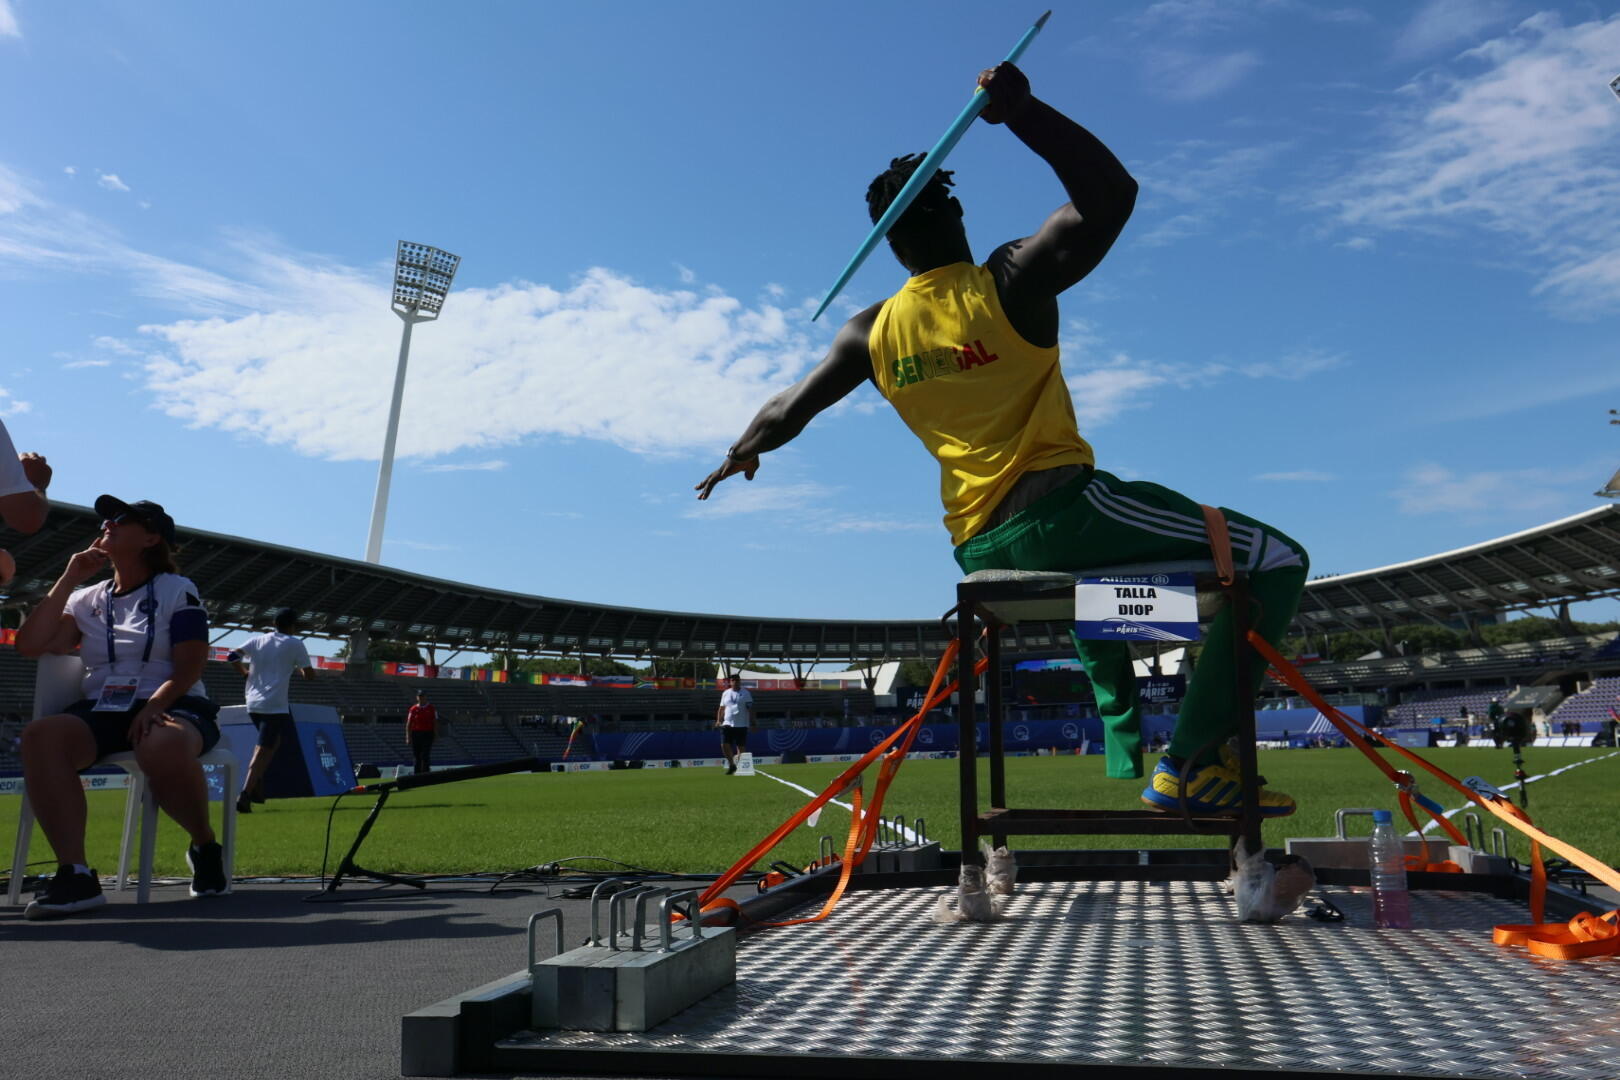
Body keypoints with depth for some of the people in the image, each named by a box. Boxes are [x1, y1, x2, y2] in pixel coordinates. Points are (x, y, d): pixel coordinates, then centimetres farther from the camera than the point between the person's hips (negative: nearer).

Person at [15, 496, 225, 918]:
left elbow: (189, 667, -5)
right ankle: (74, 874, -32)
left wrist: (153, 705, -23)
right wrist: (69, 580, 5)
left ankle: (205, 848, -12)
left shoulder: (177, 590, 4)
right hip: (101, 709, 4)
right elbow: (30, 644, 5)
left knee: (162, 745, -41)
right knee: (40, 735, -29)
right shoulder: (87, 599, 18)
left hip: (171, 706, -4)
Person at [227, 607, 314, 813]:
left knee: (273, 741, 24)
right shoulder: (294, 644, -1)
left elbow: (233, 655, 0)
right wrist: (297, 670, 21)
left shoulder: (257, 640, 10)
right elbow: (310, 674, 1)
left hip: (253, 703, 6)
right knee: (263, 750, -7)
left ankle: (257, 783, 13)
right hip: (275, 705, -6)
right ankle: (244, 795, -19)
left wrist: (245, 671, 16)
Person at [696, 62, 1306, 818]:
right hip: (1059, 512, -7)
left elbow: (787, 412, 16)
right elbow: (1109, 195, -13)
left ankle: (1127, 755, 35)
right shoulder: (1011, 282, -8)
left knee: (1090, 585, 40)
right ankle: (1191, 762, -11)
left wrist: (738, 455, 35)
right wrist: (1021, 110, -13)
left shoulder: (872, 332, 6)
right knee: (1277, 562, -2)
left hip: (979, 553, 7)